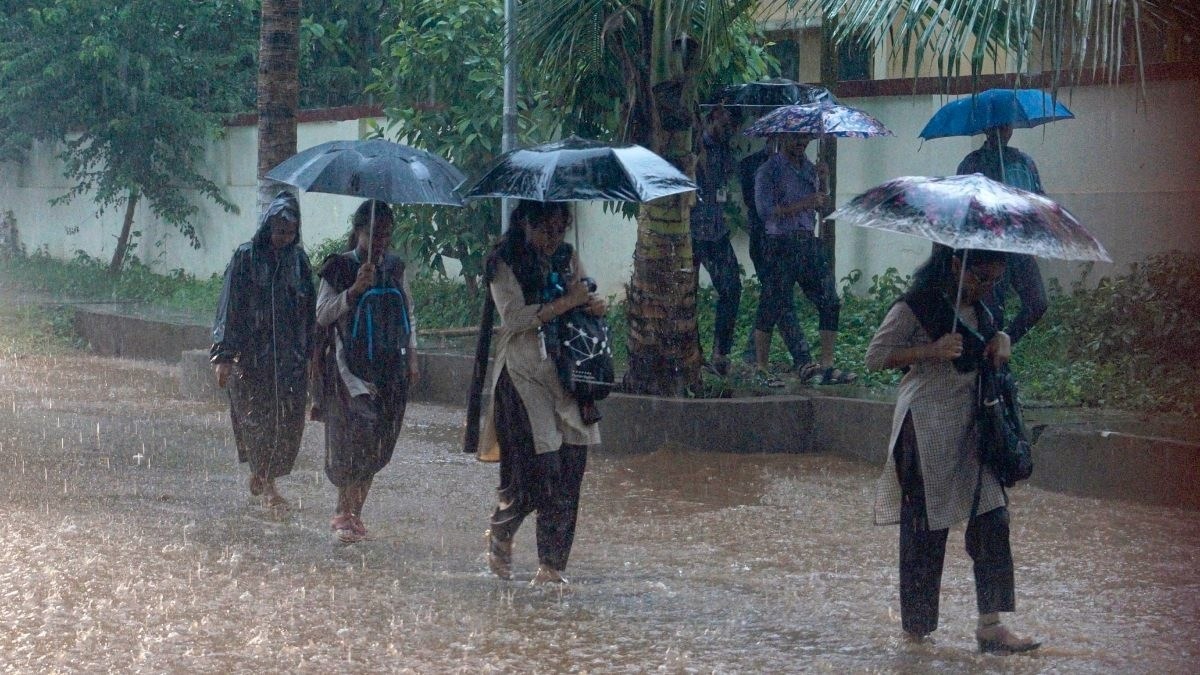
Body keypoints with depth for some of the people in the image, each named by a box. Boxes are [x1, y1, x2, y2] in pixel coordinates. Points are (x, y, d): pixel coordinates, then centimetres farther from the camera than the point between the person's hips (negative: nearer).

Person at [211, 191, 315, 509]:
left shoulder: (298, 259, 7)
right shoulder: (246, 257, -5)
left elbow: (309, 309, 13)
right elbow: (230, 306, -6)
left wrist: (309, 351, 11)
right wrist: (224, 355, -11)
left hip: (290, 354, 4)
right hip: (252, 354, -4)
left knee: (289, 419, 2)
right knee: (258, 417, -4)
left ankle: (261, 476, 18)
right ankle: (266, 484, 1)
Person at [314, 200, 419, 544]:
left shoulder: (394, 267, 10)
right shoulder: (340, 268, -4)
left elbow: (409, 312, 19)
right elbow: (322, 316, -8)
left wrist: (412, 357, 13)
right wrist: (355, 290, -19)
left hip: (390, 368, 5)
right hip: (349, 366, -5)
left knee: (375, 448, 4)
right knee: (353, 439, -14)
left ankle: (352, 514, 13)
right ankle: (346, 514, -6)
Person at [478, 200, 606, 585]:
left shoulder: (568, 259, 13)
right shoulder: (505, 264, -4)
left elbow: (585, 304, 18)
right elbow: (514, 316, -15)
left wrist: (594, 306, -6)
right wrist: (566, 302, -20)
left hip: (568, 374, 5)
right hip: (524, 376, -5)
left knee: (569, 471, -1)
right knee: (535, 469, -10)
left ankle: (551, 567, 5)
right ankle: (500, 534, 19)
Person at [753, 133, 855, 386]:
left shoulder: (809, 168, 16)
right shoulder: (769, 171, -4)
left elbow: (823, 208, 17)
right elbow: (765, 210, -15)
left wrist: (822, 183, 0)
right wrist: (803, 204, -18)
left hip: (809, 242, 6)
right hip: (780, 244, -6)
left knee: (830, 303, 0)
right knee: (773, 307, -4)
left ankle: (827, 367, 3)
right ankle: (761, 369, 5)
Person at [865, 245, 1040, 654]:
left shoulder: (976, 308, 11)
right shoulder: (916, 307, -11)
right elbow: (875, 356, -10)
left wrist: (1001, 339, 6)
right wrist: (931, 350, -22)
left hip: (971, 425, 7)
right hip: (928, 426, -7)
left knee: (991, 520, -2)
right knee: (926, 525, 0)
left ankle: (990, 624, -2)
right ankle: (917, 625, 13)